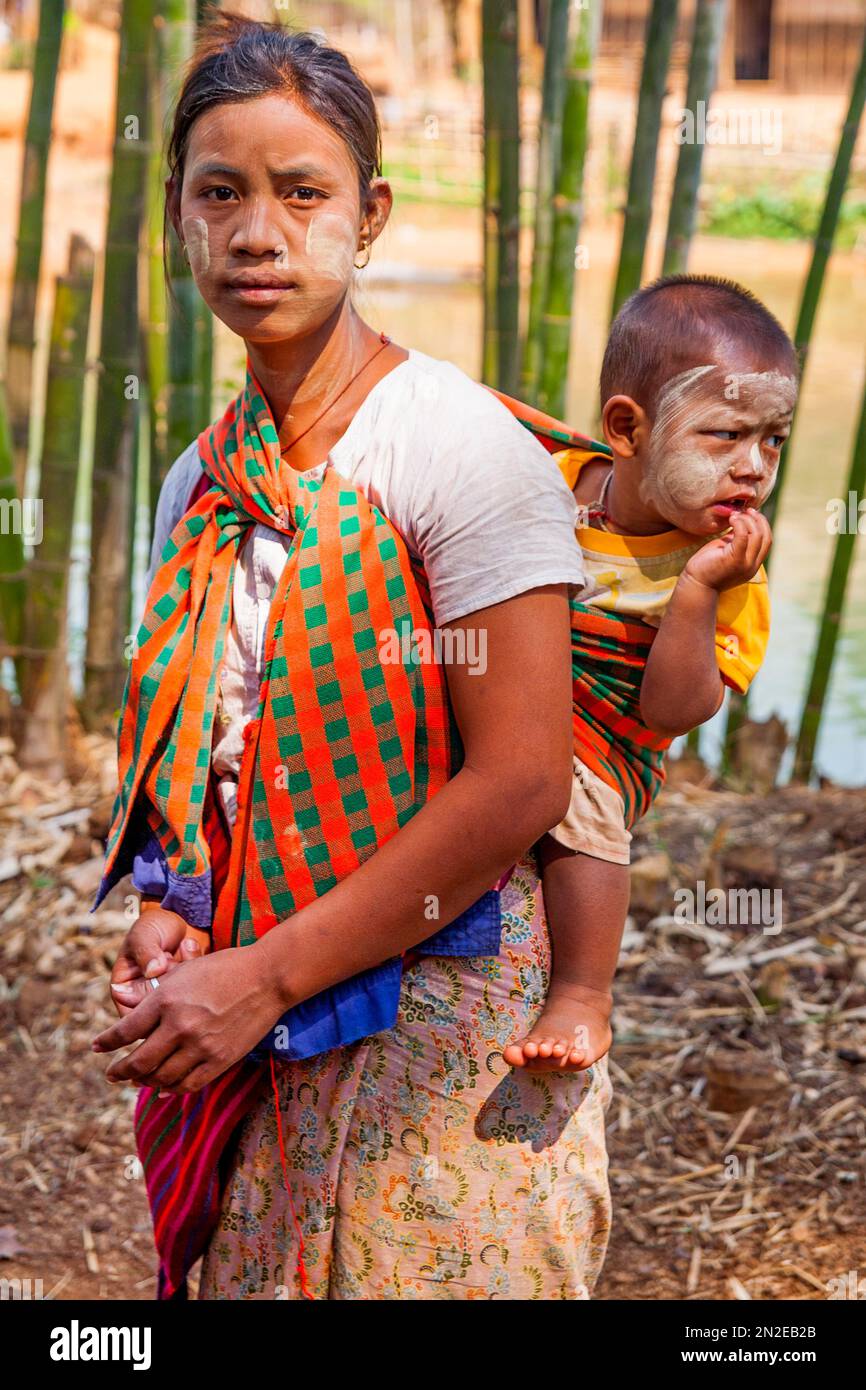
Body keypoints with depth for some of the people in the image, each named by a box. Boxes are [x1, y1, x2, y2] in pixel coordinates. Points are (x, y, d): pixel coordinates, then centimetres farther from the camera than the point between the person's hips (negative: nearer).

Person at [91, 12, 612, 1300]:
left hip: (436, 1024, -6)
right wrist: (172, 915, -3)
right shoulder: (202, 482, 9)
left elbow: (520, 782, -19)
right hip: (260, 1044, 6)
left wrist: (267, 975, -18)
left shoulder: (461, 447, -13)